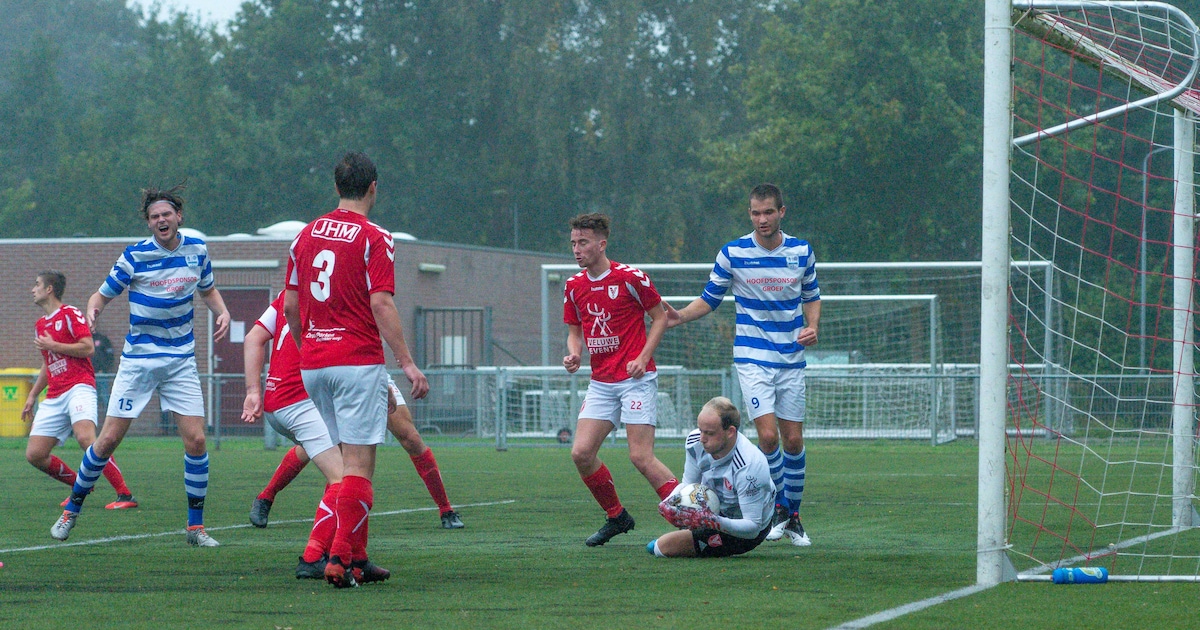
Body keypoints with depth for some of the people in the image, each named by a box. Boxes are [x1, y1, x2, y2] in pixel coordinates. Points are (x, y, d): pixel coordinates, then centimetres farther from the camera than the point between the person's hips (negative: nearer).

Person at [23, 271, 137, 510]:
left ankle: (125, 494, -28)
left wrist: (52, 346, -9)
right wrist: (32, 395, 29)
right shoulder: (40, 324, 23)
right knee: (34, 454, -3)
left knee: (85, 438, -31)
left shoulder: (69, 314, -1)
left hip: (79, 388, -8)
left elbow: (88, 348, -13)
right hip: (54, 397, 8)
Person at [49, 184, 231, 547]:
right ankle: (71, 510, 15)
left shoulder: (196, 250, 2)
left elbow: (207, 289, 20)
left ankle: (196, 526, 4)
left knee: (195, 440, -8)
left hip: (181, 360, 2)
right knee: (108, 439, -4)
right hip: (138, 360, -2)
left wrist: (222, 311, 0)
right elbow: (103, 294, 0)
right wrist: (92, 311, -23)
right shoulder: (135, 256, -8)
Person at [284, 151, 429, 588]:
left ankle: (356, 557, 14)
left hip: (313, 364, 6)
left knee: (350, 460, 15)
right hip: (359, 361, -6)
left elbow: (290, 306, 13)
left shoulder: (306, 235, 11)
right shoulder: (374, 239, -7)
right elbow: (381, 306, -15)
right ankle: (341, 558, -15)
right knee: (359, 465, -6)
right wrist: (407, 364, -14)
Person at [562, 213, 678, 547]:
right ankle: (616, 517, 15)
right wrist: (573, 355, -3)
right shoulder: (574, 286, 8)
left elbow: (660, 317, -1)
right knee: (581, 453, -4)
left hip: (635, 378, -6)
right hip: (600, 382, 6)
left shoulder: (630, 277, -9)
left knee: (641, 457, -14)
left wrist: (643, 357, -12)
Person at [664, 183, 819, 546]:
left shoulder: (801, 251, 1)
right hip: (752, 358, -2)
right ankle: (778, 507, 5)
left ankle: (793, 514, 20)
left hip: (792, 359, 2)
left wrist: (812, 326, -4)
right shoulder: (733, 253, -5)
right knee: (768, 434, -16)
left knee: (793, 439, 3)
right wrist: (682, 316, -14)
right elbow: (710, 299, 4)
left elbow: (812, 296, 15)